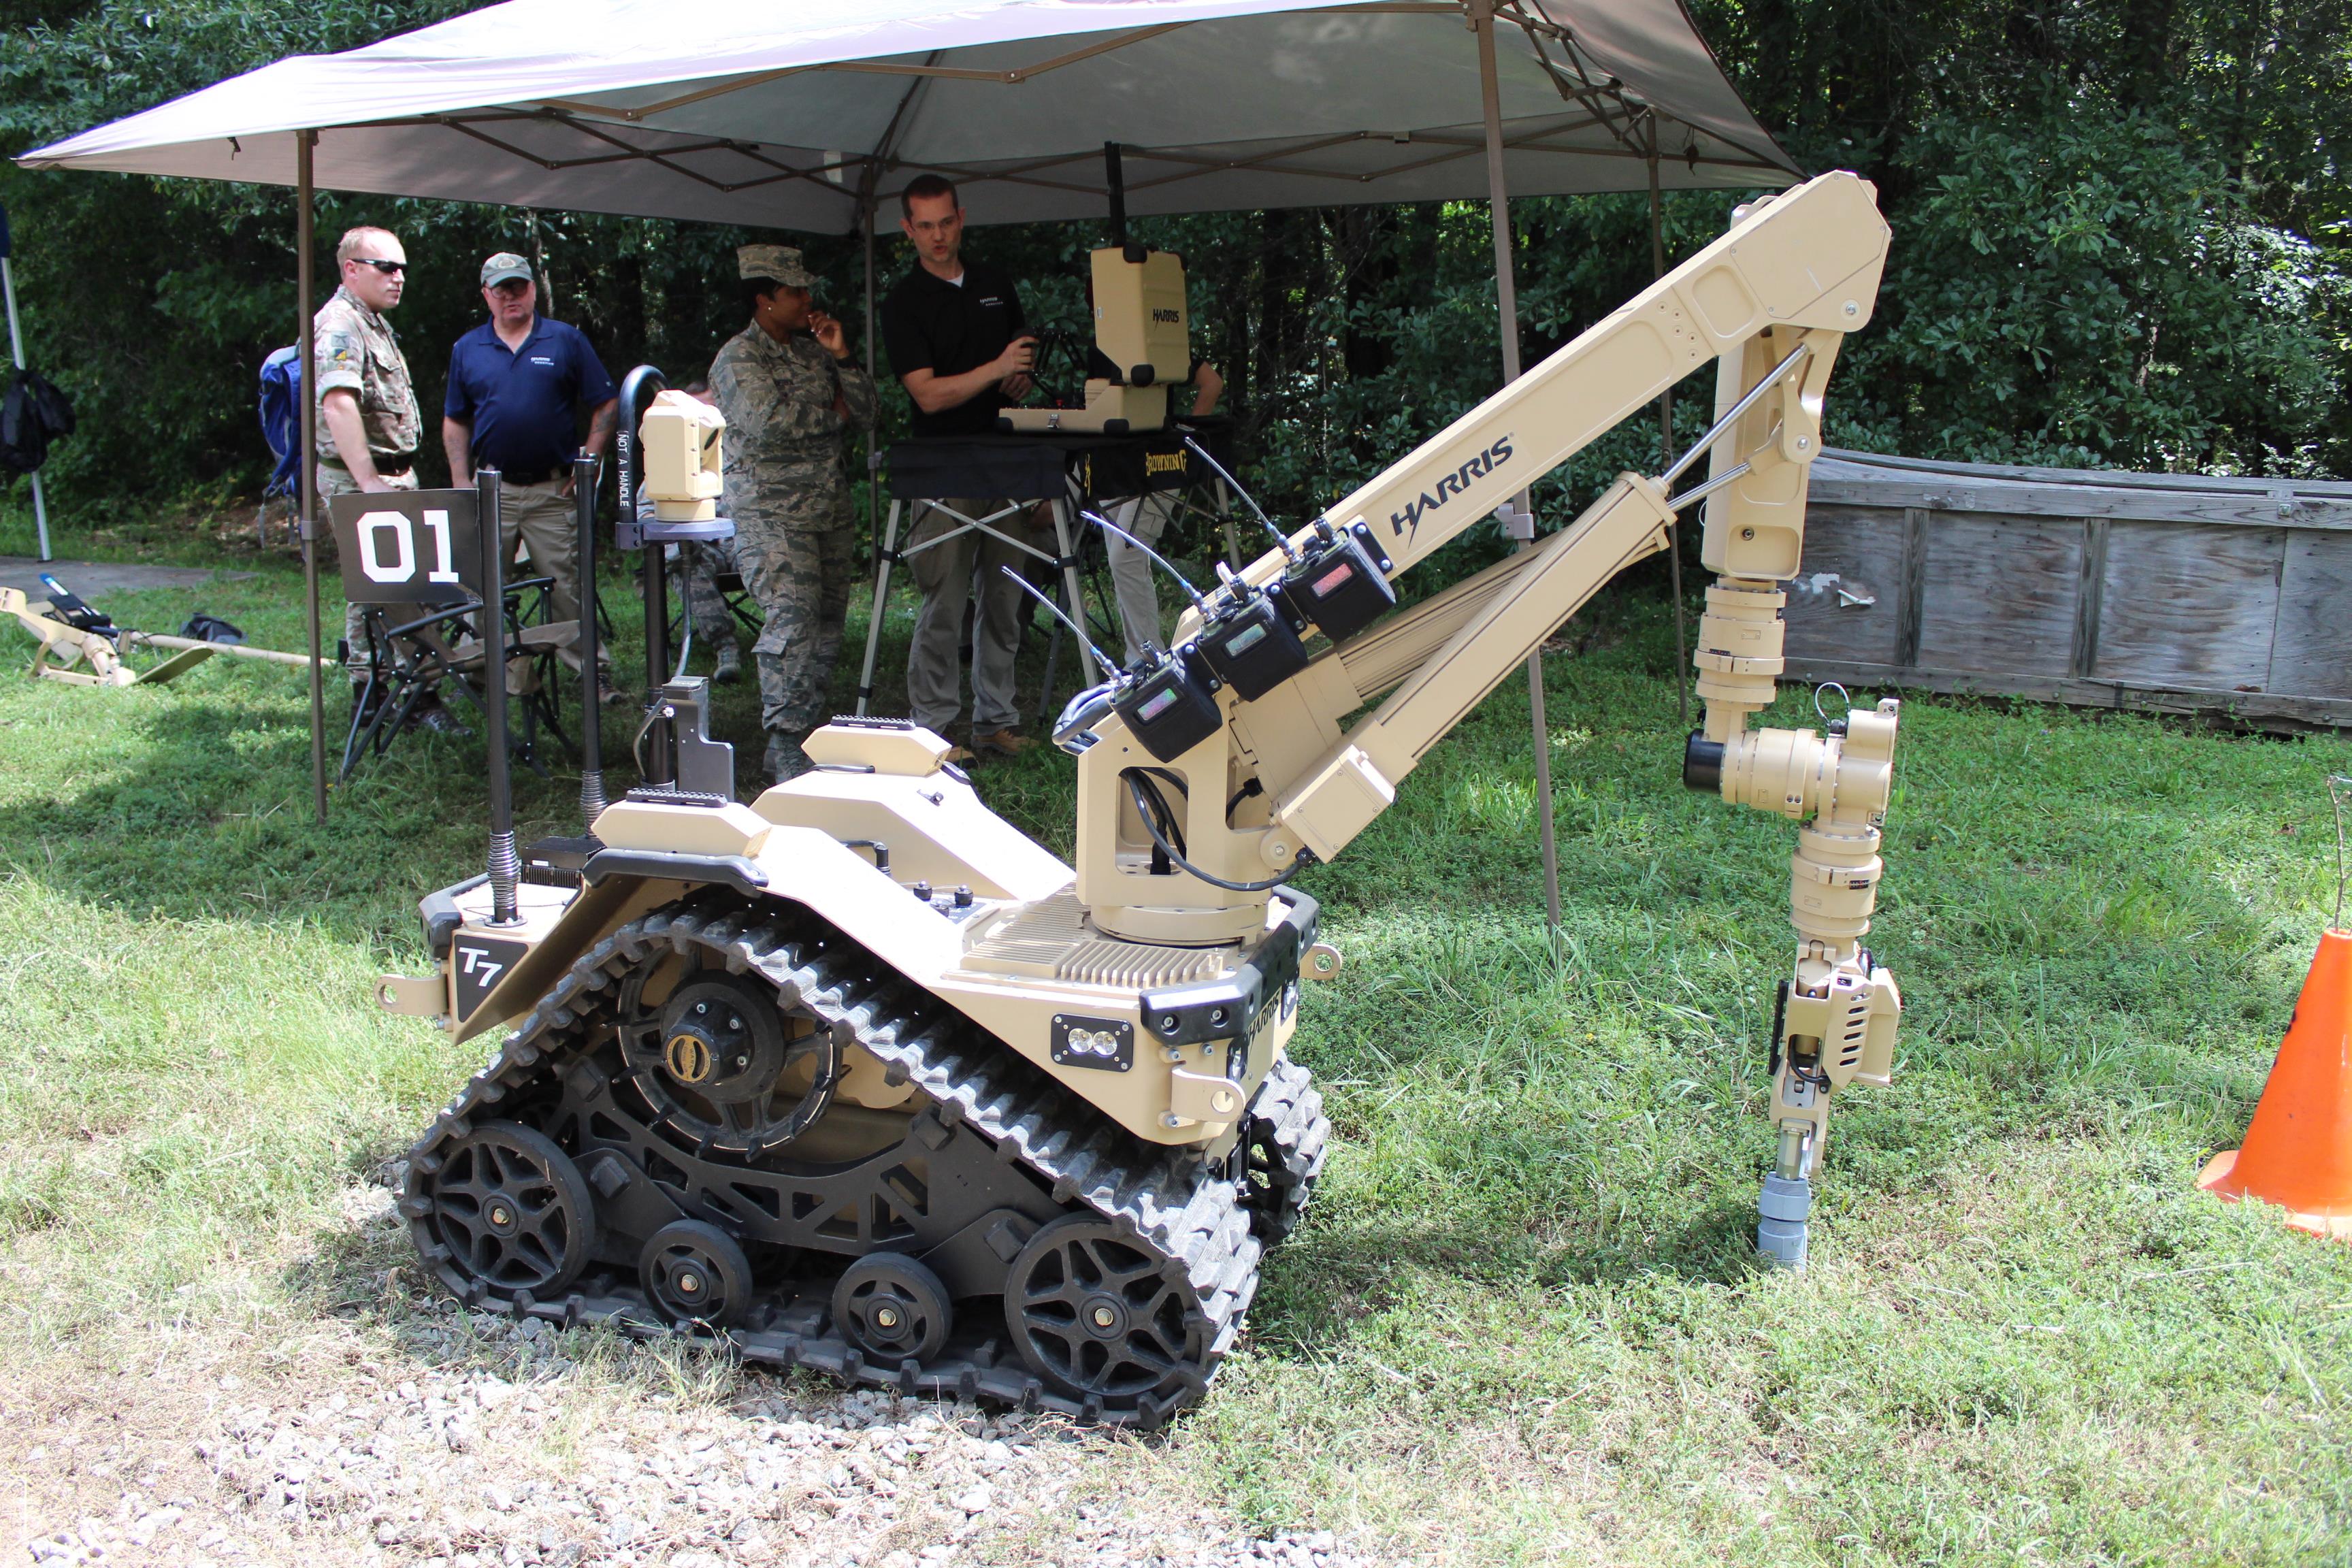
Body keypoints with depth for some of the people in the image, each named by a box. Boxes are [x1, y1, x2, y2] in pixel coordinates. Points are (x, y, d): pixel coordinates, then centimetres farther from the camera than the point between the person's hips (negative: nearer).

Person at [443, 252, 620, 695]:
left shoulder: (567, 340, 4)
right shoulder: (467, 349, 10)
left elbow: (606, 405, 4)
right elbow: (455, 422, 13)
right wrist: (462, 484, 3)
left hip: (553, 489, -2)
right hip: (491, 489, 2)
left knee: (566, 588, -2)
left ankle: (590, 670, 3)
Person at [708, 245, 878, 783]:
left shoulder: (813, 350, 18)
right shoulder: (739, 358, -3)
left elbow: (867, 412, 14)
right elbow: (766, 422, -18)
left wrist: (841, 357, 1)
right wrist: (833, 414, -4)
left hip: (830, 506, 7)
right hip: (771, 510, -7)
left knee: (827, 620, 5)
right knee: (793, 616, -17)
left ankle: (809, 735, 12)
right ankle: (787, 748, -16)